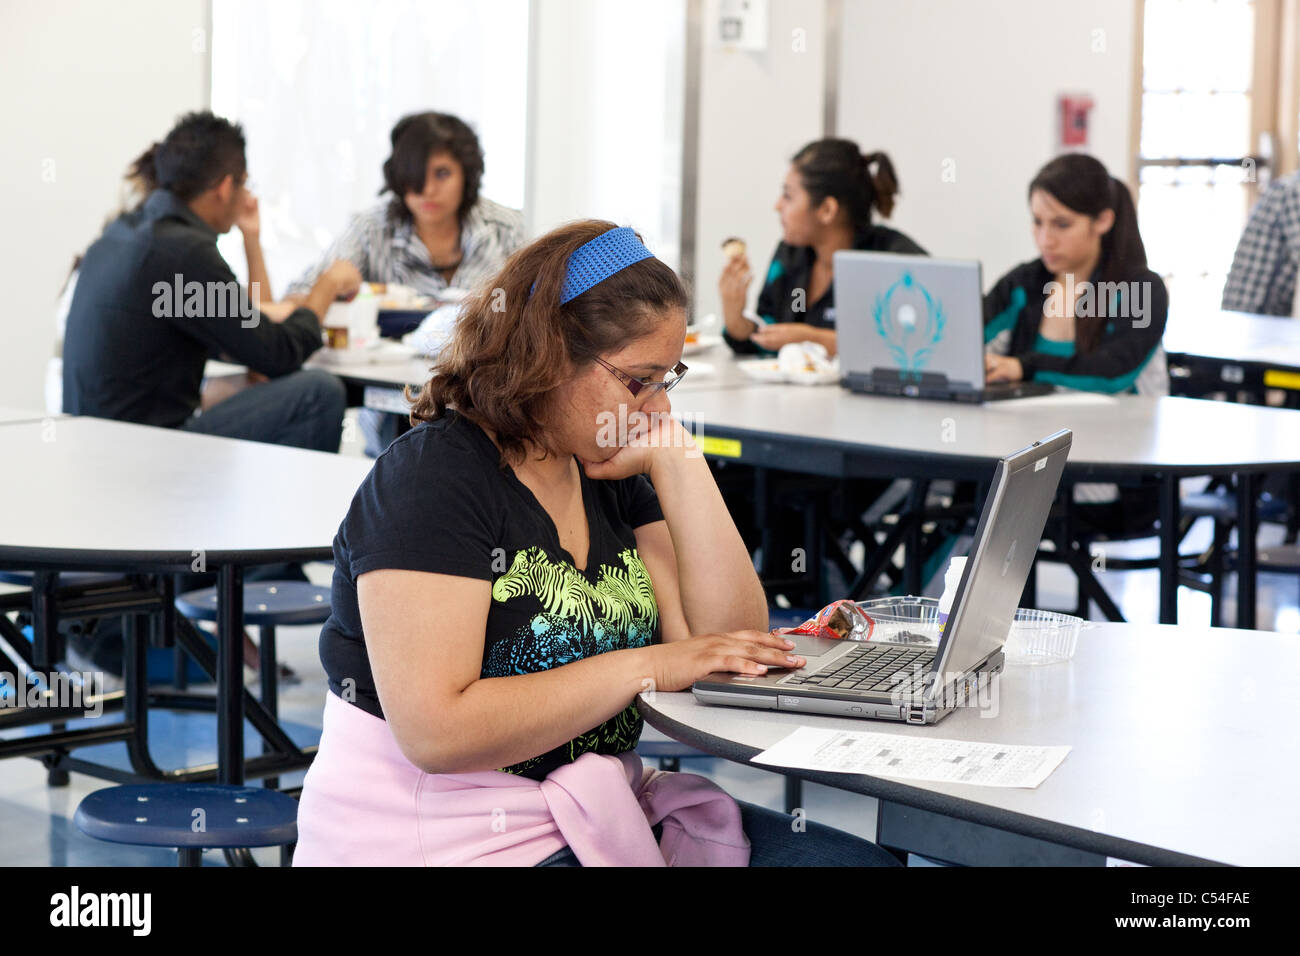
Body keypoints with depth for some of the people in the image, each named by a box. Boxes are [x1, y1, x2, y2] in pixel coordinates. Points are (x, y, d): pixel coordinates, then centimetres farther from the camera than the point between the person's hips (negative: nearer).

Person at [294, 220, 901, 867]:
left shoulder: (608, 475, 11)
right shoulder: (432, 479, -13)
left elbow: (735, 640, 3)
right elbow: (435, 731, -24)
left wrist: (675, 460, -4)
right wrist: (644, 667, -19)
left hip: (595, 820, 8)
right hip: (450, 842, -8)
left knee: (857, 857, -5)